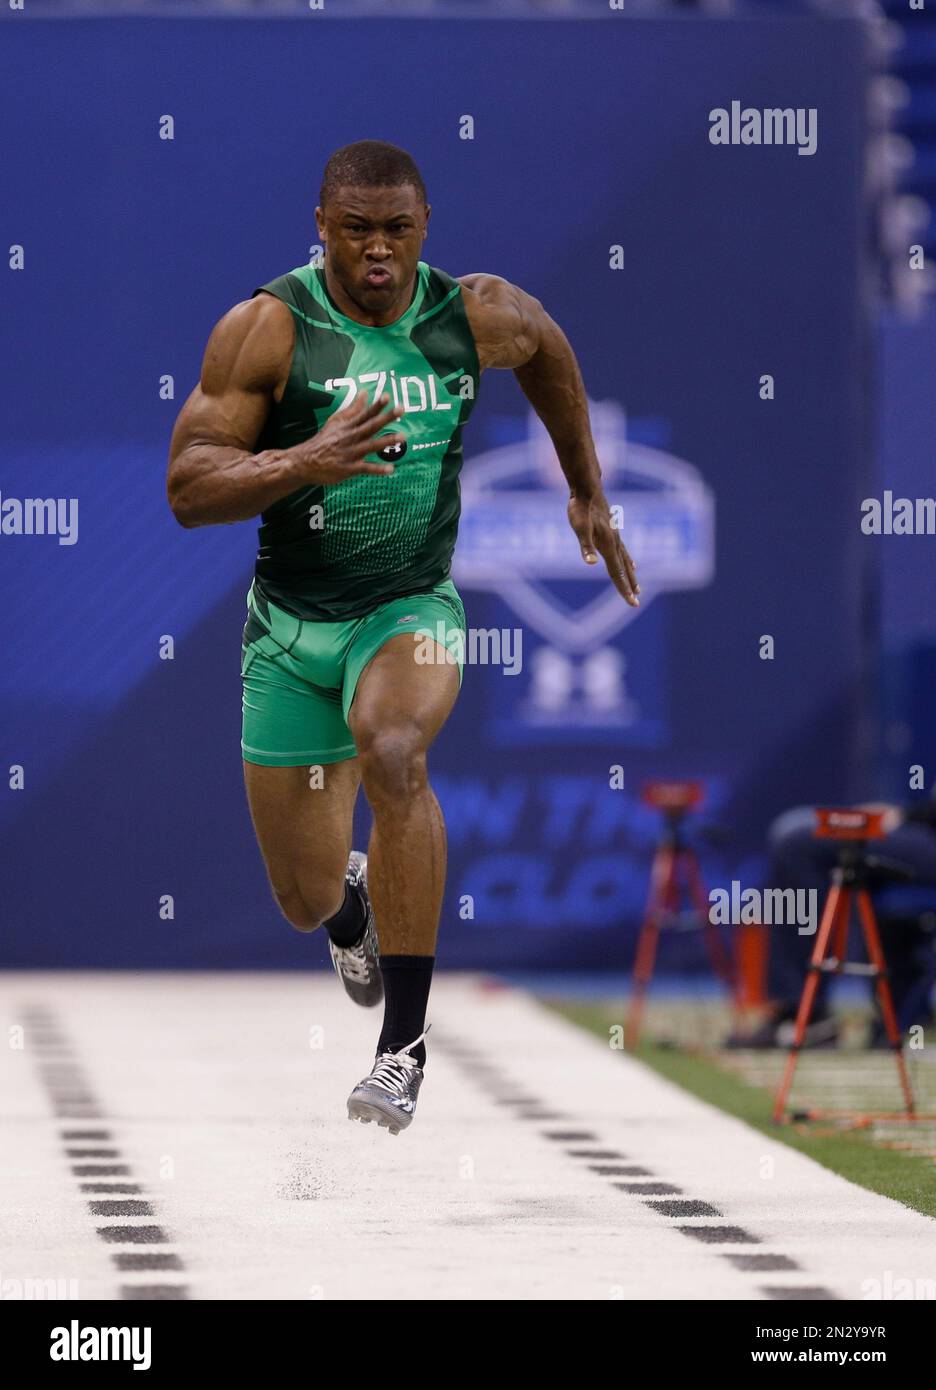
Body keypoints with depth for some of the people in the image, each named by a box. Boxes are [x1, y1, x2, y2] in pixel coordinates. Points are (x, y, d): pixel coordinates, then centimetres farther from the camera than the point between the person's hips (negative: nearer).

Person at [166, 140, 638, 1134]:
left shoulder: (479, 316, -5)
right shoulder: (268, 327, -13)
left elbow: (549, 352, 20)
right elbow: (188, 491, -17)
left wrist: (587, 493, 26)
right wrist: (306, 462, -33)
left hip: (413, 609, 0)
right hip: (291, 629, 0)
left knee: (394, 752, -35)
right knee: (307, 902, 6)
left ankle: (405, 1043, -28)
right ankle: (353, 906, 49)